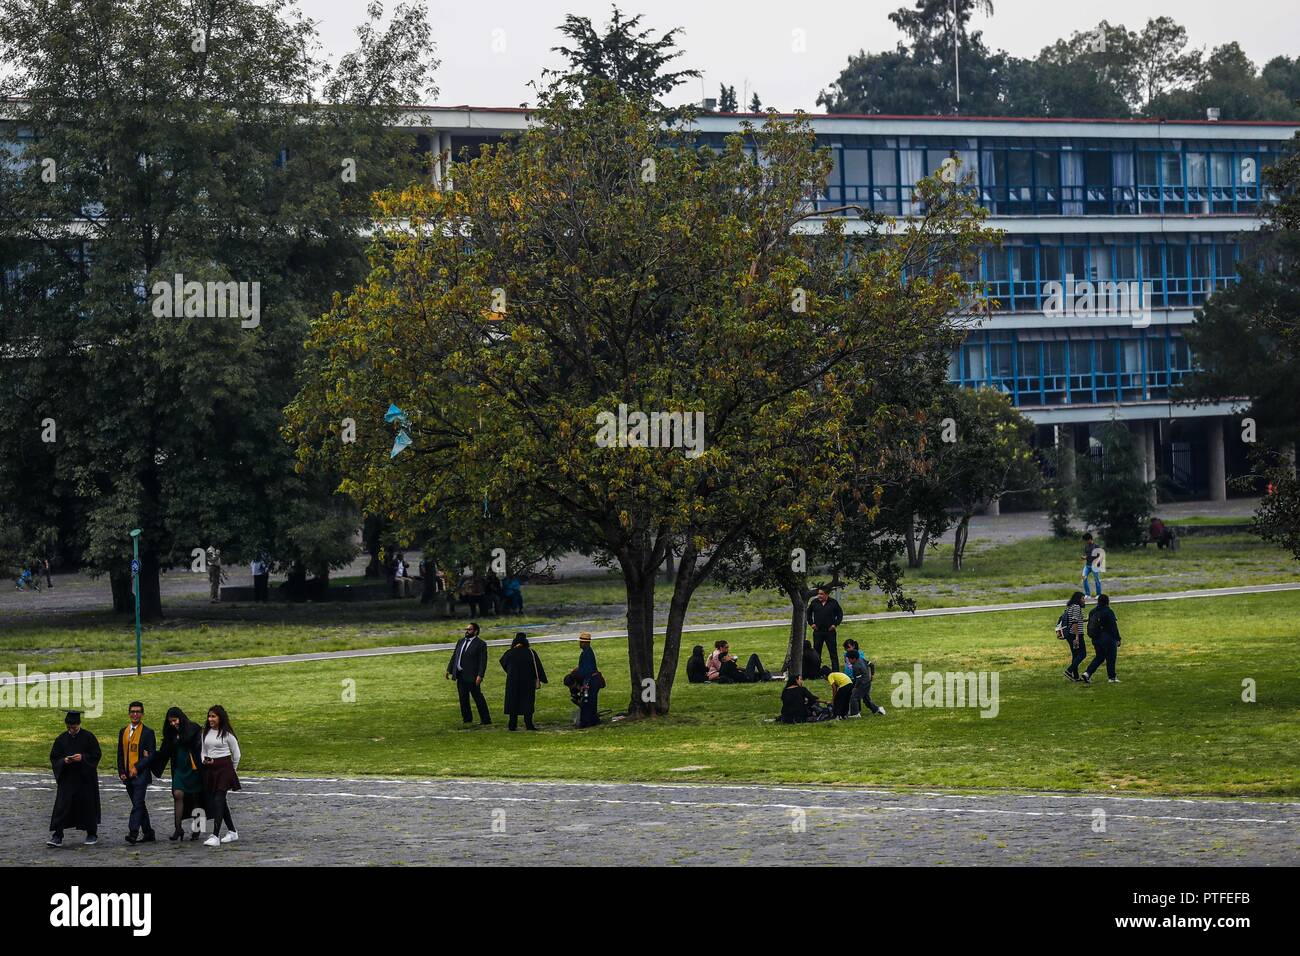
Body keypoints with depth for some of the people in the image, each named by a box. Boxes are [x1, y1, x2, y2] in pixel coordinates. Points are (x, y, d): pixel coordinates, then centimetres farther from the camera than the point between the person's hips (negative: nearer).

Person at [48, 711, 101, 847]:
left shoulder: (88, 737, -4)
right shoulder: (61, 739, 4)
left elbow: (96, 755, -5)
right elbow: (53, 758, 6)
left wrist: (82, 758, -20)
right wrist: (64, 760, -14)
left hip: (85, 778, -2)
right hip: (67, 778, 2)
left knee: (88, 805, 6)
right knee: (62, 806, -7)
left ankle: (92, 834, 23)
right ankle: (57, 836, -9)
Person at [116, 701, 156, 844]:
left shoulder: (148, 732, -3)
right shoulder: (123, 732, 14)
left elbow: (152, 754, -9)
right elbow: (120, 754, 17)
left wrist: (137, 767, -16)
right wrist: (121, 772, 6)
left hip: (141, 774, -6)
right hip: (128, 776, 7)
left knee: (138, 804, -15)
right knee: (139, 805, 12)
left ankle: (133, 833, -24)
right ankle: (148, 833, 19)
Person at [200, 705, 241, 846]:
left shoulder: (227, 734, -6)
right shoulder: (206, 733, 10)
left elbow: (236, 754, 1)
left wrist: (232, 770, 8)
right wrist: (205, 761, -2)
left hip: (224, 767, -6)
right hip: (209, 770, 6)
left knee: (219, 800, -13)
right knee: (216, 802, 10)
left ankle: (215, 836, -17)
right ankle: (232, 832, 23)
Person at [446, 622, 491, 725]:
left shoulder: (480, 644, -8)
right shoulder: (460, 642, 14)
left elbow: (483, 661, -13)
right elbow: (454, 656, 17)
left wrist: (480, 675, -21)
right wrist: (449, 670, 12)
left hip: (472, 677, -7)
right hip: (461, 676, 7)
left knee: (478, 698, -3)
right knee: (463, 699, 11)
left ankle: (485, 720, 3)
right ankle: (467, 719, 20)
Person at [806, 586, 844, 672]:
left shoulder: (833, 603, -1)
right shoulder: (814, 602, 4)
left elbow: (840, 614, 9)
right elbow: (808, 613, 18)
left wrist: (835, 624, -2)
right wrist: (811, 623, 6)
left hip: (830, 631, -2)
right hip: (817, 632, 2)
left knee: (833, 653, -1)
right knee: (816, 653, 5)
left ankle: (835, 671, 2)